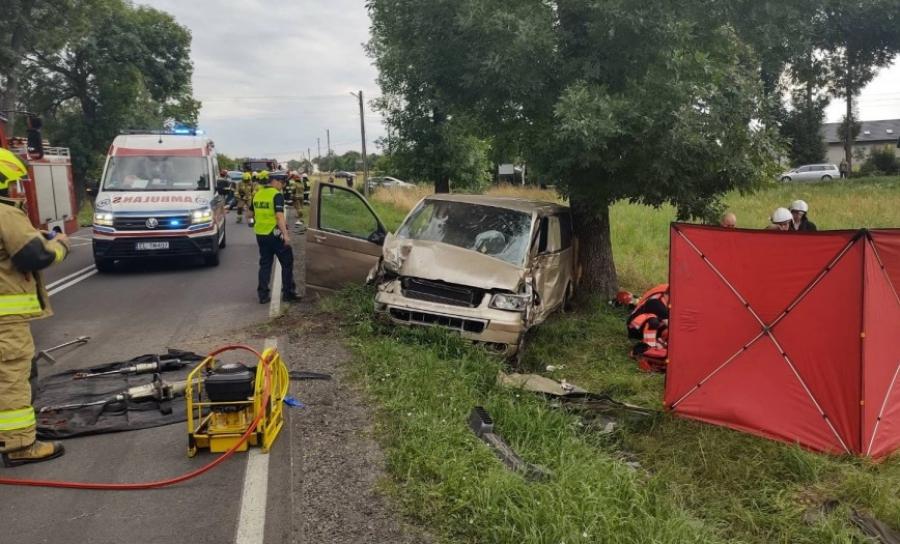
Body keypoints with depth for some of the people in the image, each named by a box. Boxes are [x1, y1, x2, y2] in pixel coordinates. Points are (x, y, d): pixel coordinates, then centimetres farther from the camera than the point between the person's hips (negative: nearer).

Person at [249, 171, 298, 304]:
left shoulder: (257, 195, 8)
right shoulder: (277, 195, -13)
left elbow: (251, 213, 19)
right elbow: (279, 216, -22)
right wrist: (285, 234, -23)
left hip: (260, 234, 7)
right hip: (275, 234, -7)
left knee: (265, 264, 13)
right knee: (287, 263, 8)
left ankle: (263, 295, 12)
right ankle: (288, 292, 11)